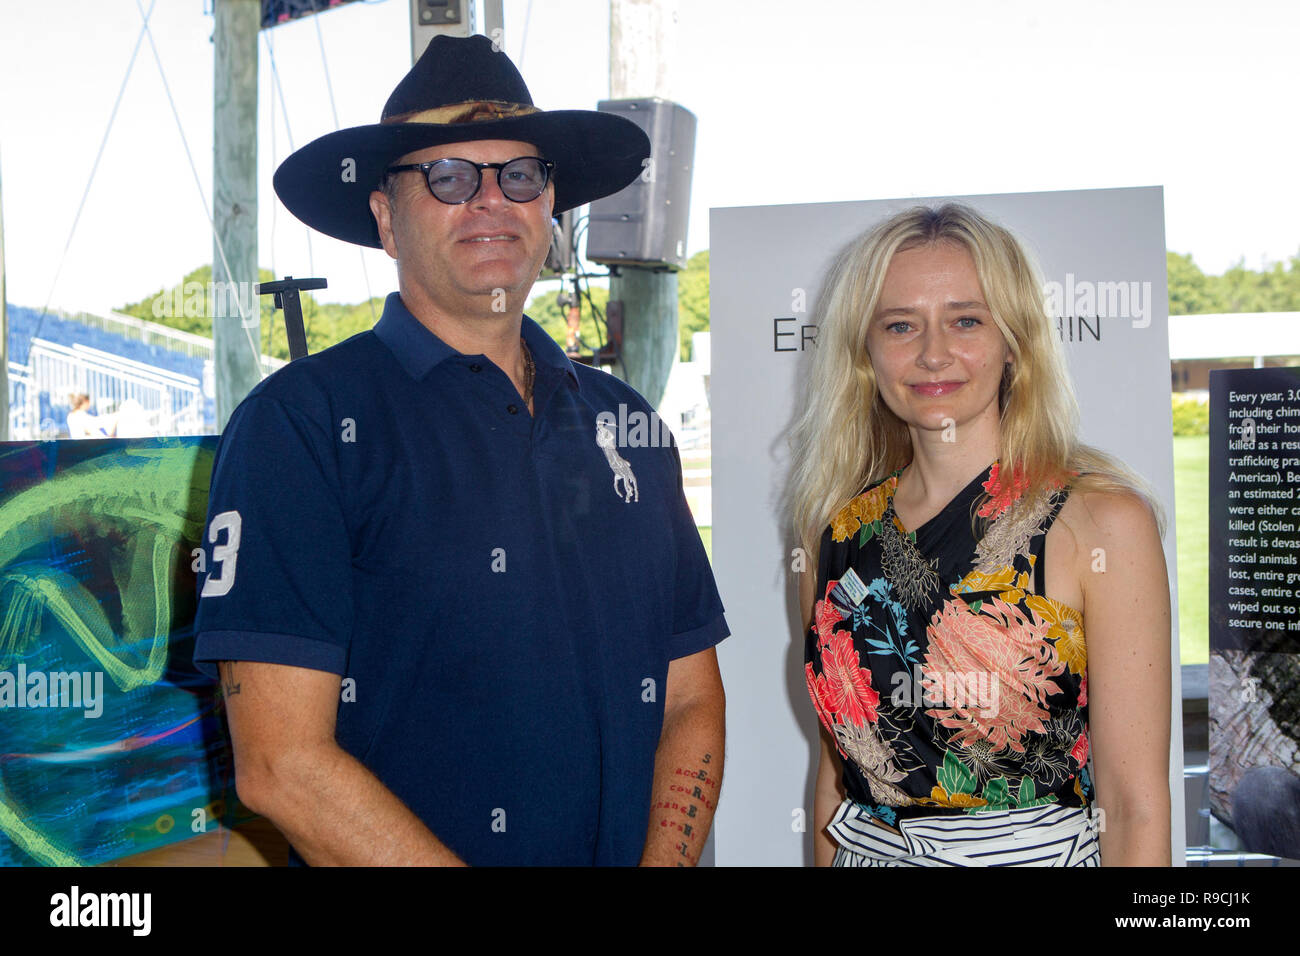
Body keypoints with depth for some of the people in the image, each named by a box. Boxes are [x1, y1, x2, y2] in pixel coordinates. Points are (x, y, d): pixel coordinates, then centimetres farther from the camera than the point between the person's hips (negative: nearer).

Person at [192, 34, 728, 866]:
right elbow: (282, 766, -19)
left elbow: (691, 702, 4)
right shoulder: (300, 422, -12)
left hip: (633, 853, 5)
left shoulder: (622, 420, 5)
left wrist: (663, 860, -12)